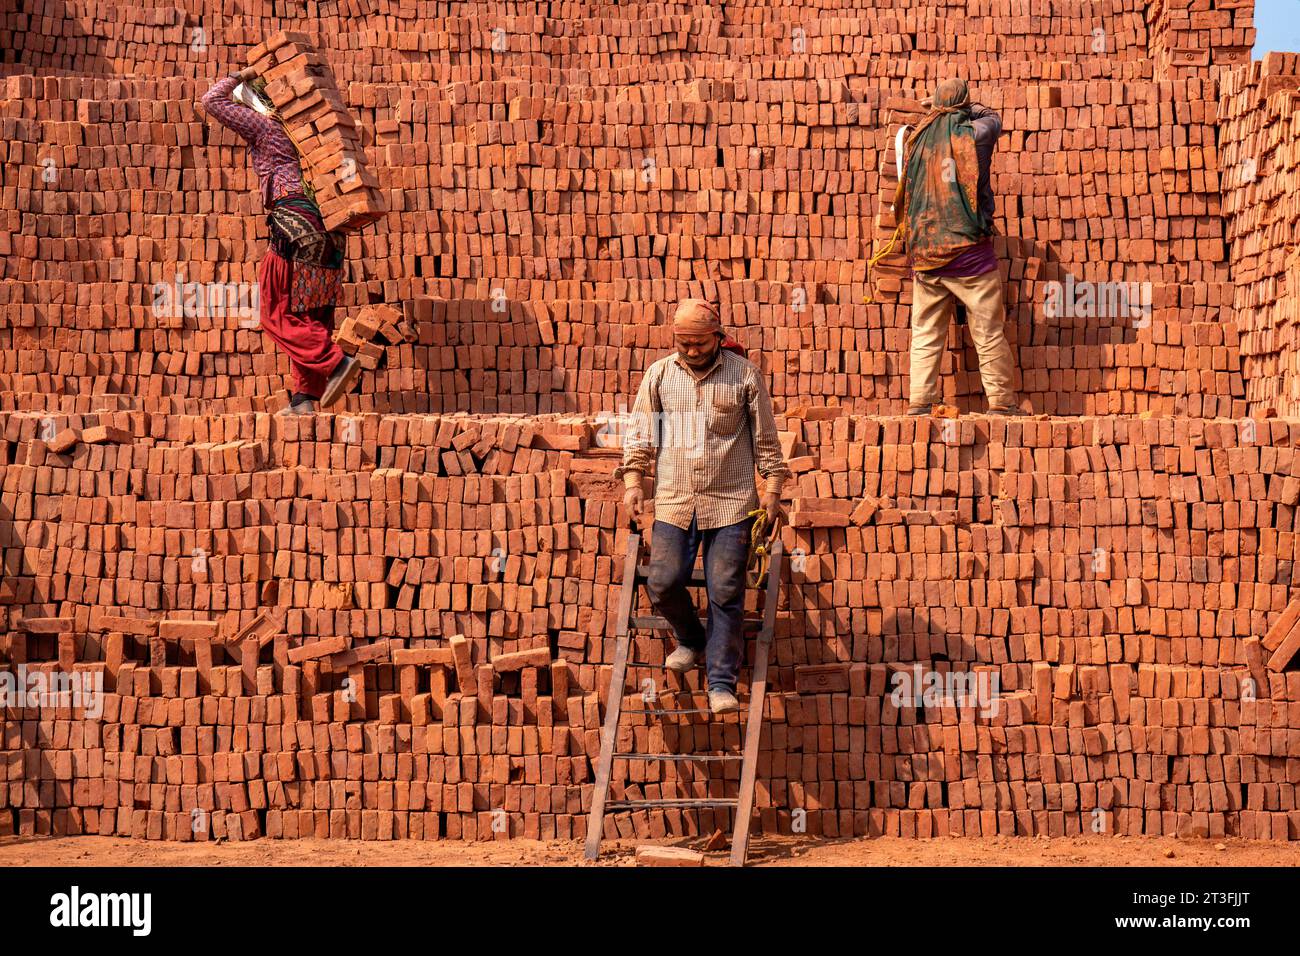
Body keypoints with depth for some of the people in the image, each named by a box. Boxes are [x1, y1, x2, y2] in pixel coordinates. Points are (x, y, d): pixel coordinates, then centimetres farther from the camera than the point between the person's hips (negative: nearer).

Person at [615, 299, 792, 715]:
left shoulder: (744, 374, 2)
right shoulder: (659, 374, 7)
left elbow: (765, 438, 6)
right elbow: (641, 431, 11)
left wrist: (772, 490, 3)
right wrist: (632, 481, 1)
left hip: (730, 501, -2)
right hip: (674, 500, 2)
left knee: (725, 593, -4)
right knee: (664, 583, -5)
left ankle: (721, 683, 4)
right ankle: (690, 639, 26)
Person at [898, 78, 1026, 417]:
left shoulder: (917, 138, 6)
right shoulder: (971, 135, -3)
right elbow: (993, 117, 19)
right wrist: (962, 108, 30)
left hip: (923, 254, 4)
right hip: (968, 250, -3)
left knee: (925, 336, 6)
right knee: (989, 333, 2)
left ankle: (919, 403, 1)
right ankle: (1001, 401, 4)